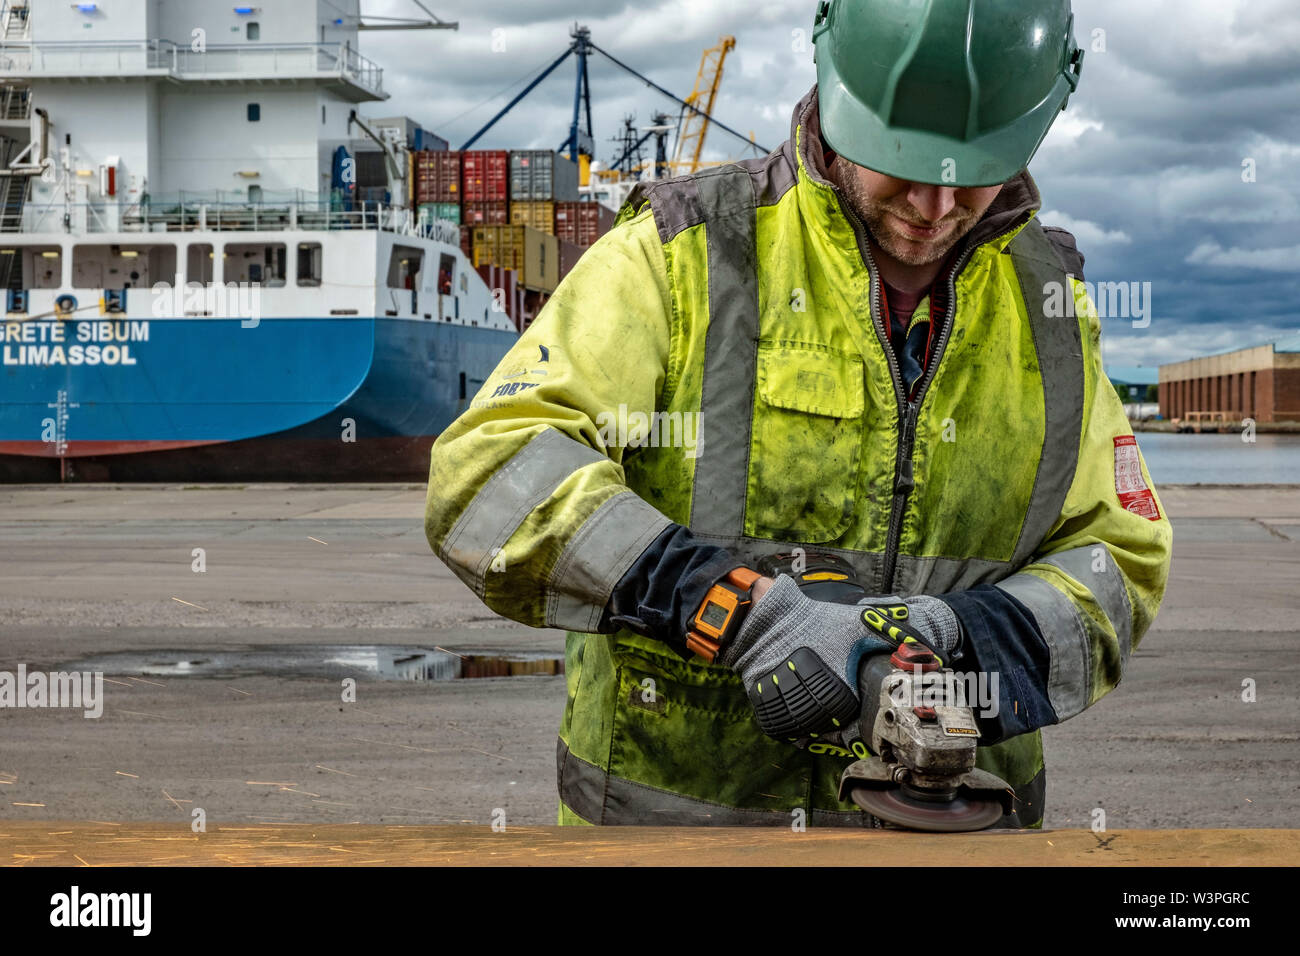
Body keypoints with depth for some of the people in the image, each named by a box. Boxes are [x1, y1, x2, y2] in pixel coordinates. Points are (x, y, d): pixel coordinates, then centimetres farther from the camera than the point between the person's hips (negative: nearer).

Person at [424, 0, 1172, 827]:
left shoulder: (1044, 296, 4)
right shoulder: (685, 253, -10)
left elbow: (1118, 558, 5)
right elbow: (492, 476, -20)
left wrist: (978, 640, -17)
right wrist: (742, 613, -30)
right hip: (681, 806, -3)